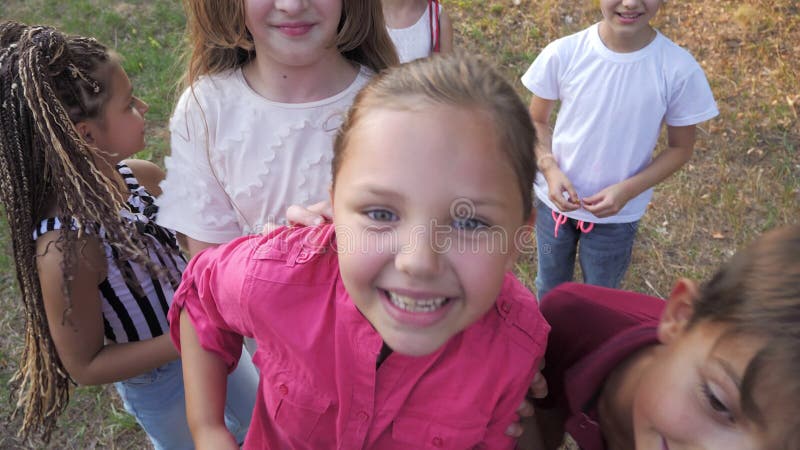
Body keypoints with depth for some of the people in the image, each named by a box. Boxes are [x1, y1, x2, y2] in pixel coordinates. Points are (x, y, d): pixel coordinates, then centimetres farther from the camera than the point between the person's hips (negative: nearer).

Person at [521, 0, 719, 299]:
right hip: (554, 199, 1)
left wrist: (628, 190, -20)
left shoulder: (679, 69, -19)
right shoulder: (563, 53, -18)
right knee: (549, 290, 24)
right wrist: (550, 168, -20)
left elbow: (680, 147, -6)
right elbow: (536, 120, -3)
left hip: (618, 213, -1)